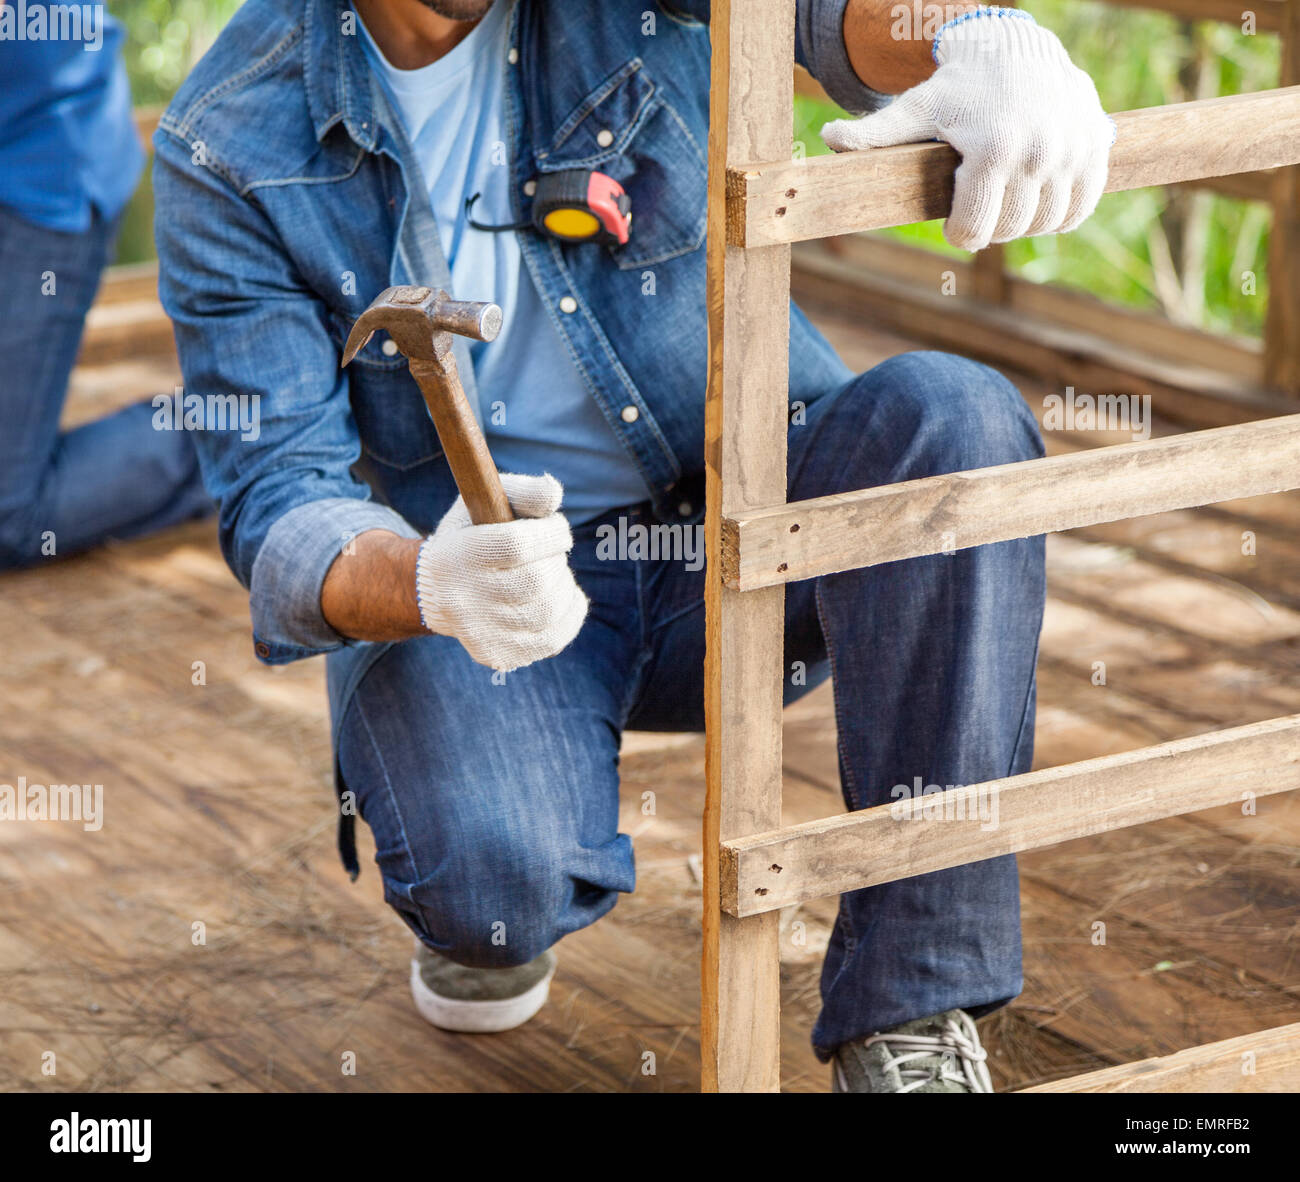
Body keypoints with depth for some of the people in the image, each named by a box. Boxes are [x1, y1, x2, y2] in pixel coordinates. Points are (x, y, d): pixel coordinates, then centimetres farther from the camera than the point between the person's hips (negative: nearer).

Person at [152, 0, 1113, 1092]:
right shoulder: (231, 150, -13)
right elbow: (278, 503, -18)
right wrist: (431, 585, -42)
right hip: (458, 559, -2)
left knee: (948, 421, -30)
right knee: (495, 874, -34)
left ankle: (911, 1003, -24)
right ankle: (490, 908, 9)